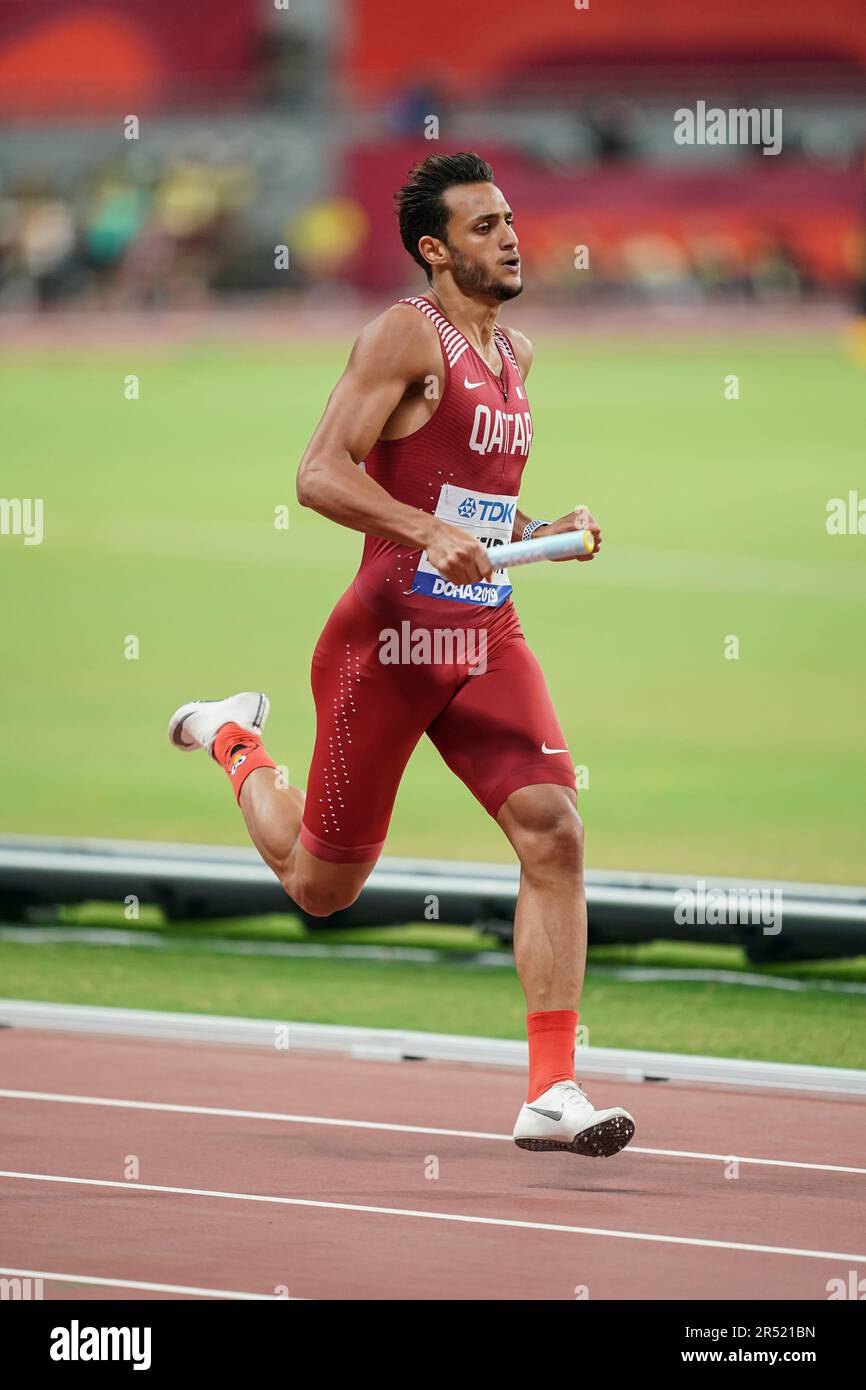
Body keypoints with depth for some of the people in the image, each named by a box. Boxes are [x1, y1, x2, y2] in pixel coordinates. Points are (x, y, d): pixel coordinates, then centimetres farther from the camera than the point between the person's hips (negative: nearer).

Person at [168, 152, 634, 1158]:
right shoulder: (406, 335, -9)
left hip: (487, 639, 6)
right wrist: (429, 531, -29)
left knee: (554, 833, -16)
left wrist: (543, 535, 10)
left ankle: (551, 1093, -15)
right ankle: (237, 744, 41)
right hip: (388, 640, -6)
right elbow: (319, 475, -17)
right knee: (322, 888, 8)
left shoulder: (515, 355, 16)